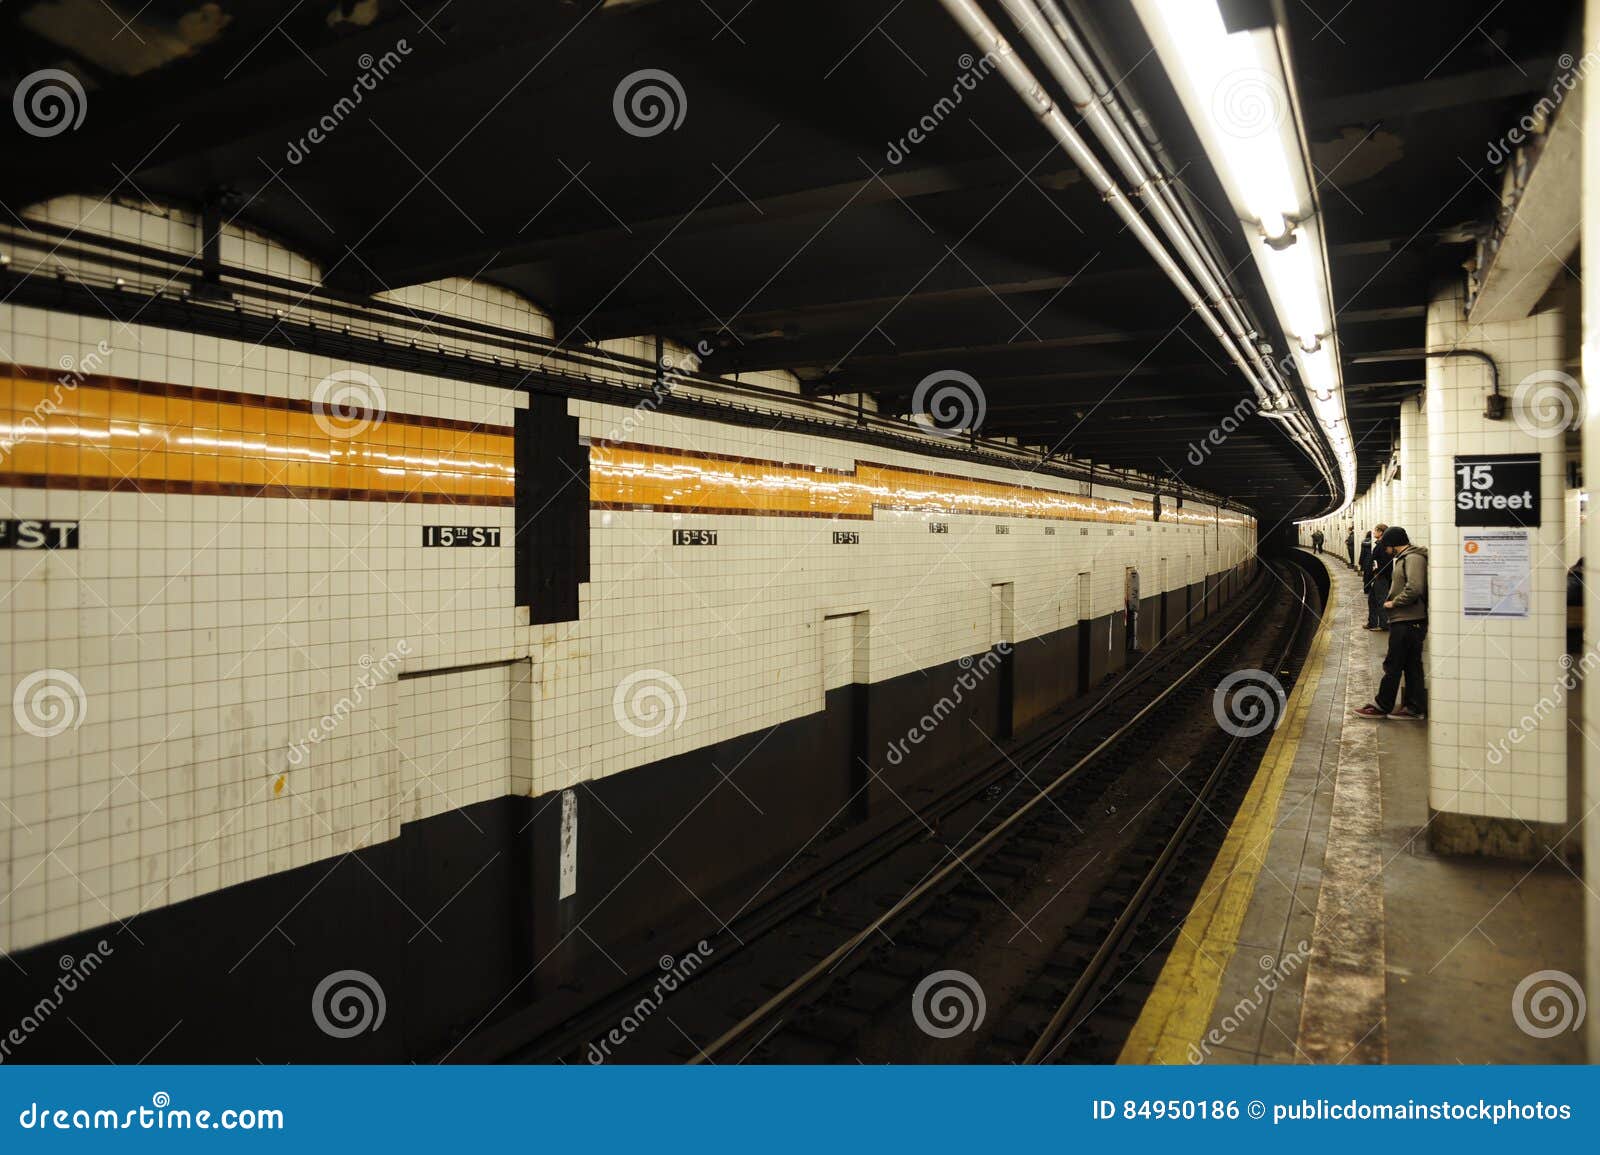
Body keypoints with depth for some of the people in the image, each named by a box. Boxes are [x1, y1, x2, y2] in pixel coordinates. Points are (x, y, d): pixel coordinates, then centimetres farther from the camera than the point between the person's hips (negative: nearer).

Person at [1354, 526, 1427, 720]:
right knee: (1411, 665, 12)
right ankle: (1414, 708, 17)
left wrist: (1394, 603, -14)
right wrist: (1392, 601, 9)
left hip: (1408, 622, -10)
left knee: (1393, 665, -2)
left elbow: (1414, 589, -26)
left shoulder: (1413, 558, -15)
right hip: (1405, 620, 10)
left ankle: (1382, 706, 5)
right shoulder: (1403, 558, 17)